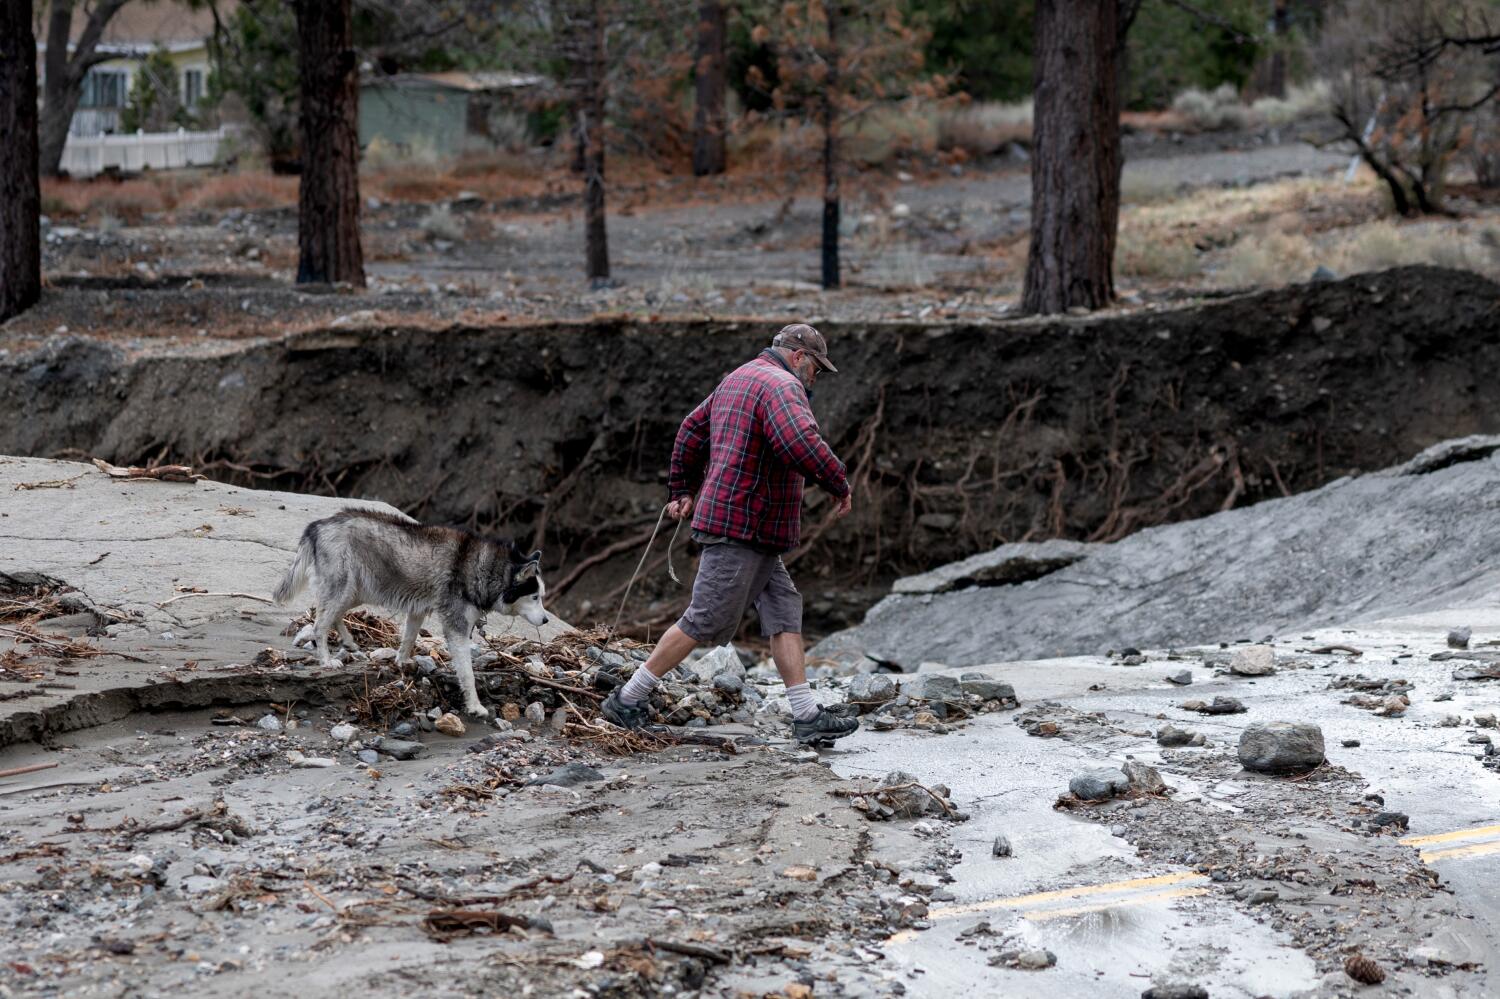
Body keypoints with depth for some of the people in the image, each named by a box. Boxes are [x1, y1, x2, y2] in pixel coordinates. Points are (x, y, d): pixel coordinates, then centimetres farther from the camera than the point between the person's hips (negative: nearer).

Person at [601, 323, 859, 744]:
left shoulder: (737, 380, 19)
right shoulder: (782, 386, -13)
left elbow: (692, 430, 28)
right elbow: (801, 443, -30)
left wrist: (681, 490, 35)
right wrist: (840, 485, -17)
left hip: (755, 534, 11)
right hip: (742, 525, -11)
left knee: (784, 612, 6)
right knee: (705, 621, -6)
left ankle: (807, 717, 1)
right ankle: (626, 701, 1)